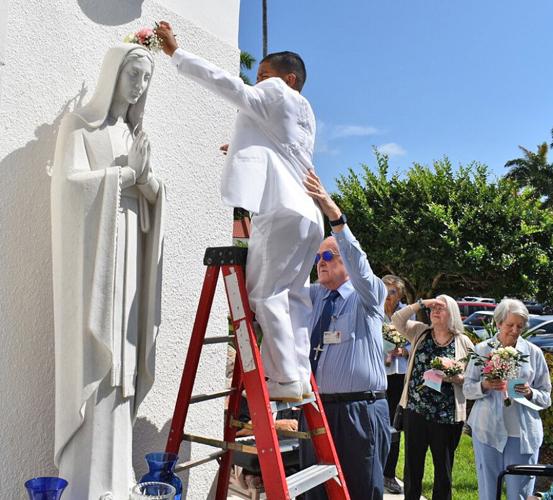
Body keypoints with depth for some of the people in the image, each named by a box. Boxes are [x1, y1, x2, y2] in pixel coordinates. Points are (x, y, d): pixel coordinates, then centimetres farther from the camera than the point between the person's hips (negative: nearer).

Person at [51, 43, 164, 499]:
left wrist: (145, 175, -6)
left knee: (120, 361, 4)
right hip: (94, 250, -6)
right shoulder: (81, 124, 3)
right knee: (93, 361, -9)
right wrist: (125, 172, -5)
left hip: (128, 252, 6)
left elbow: (154, 196, 14)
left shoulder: (134, 133, 20)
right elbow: (72, 181, -11)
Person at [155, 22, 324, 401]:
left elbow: (225, 82, 1)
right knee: (291, 297, 6)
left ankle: (286, 380, -8)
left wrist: (175, 52, 8)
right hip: (308, 215, 9)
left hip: (282, 211, -9)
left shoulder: (276, 93, 5)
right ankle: (299, 380, 6)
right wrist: (245, 152, 44)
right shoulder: (305, 117, 29)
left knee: (265, 293, -9)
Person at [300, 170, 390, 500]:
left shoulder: (369, 296, 2)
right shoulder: (311, 296, 13)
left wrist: (335, 214, -32)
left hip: (360, 410, -4)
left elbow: (358, 262, -18)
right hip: (316, 408, 4)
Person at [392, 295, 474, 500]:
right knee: (413, 464, 12)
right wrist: (422, 303, -9)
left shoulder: (464, 342, 1)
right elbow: (397, 319, -6)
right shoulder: (420, 332, 6)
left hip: (447, 416, -1)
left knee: (444, 467, 12)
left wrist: (454, 377, -18)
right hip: (415, 410, 2)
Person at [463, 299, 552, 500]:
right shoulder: (482, 349, 3)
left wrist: (530, 393, -14)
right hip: (488, 429, 0)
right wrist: (484, 386, -15)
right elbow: (467, 388, 5)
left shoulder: (534, 353, 3)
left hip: (523, 433, 0)